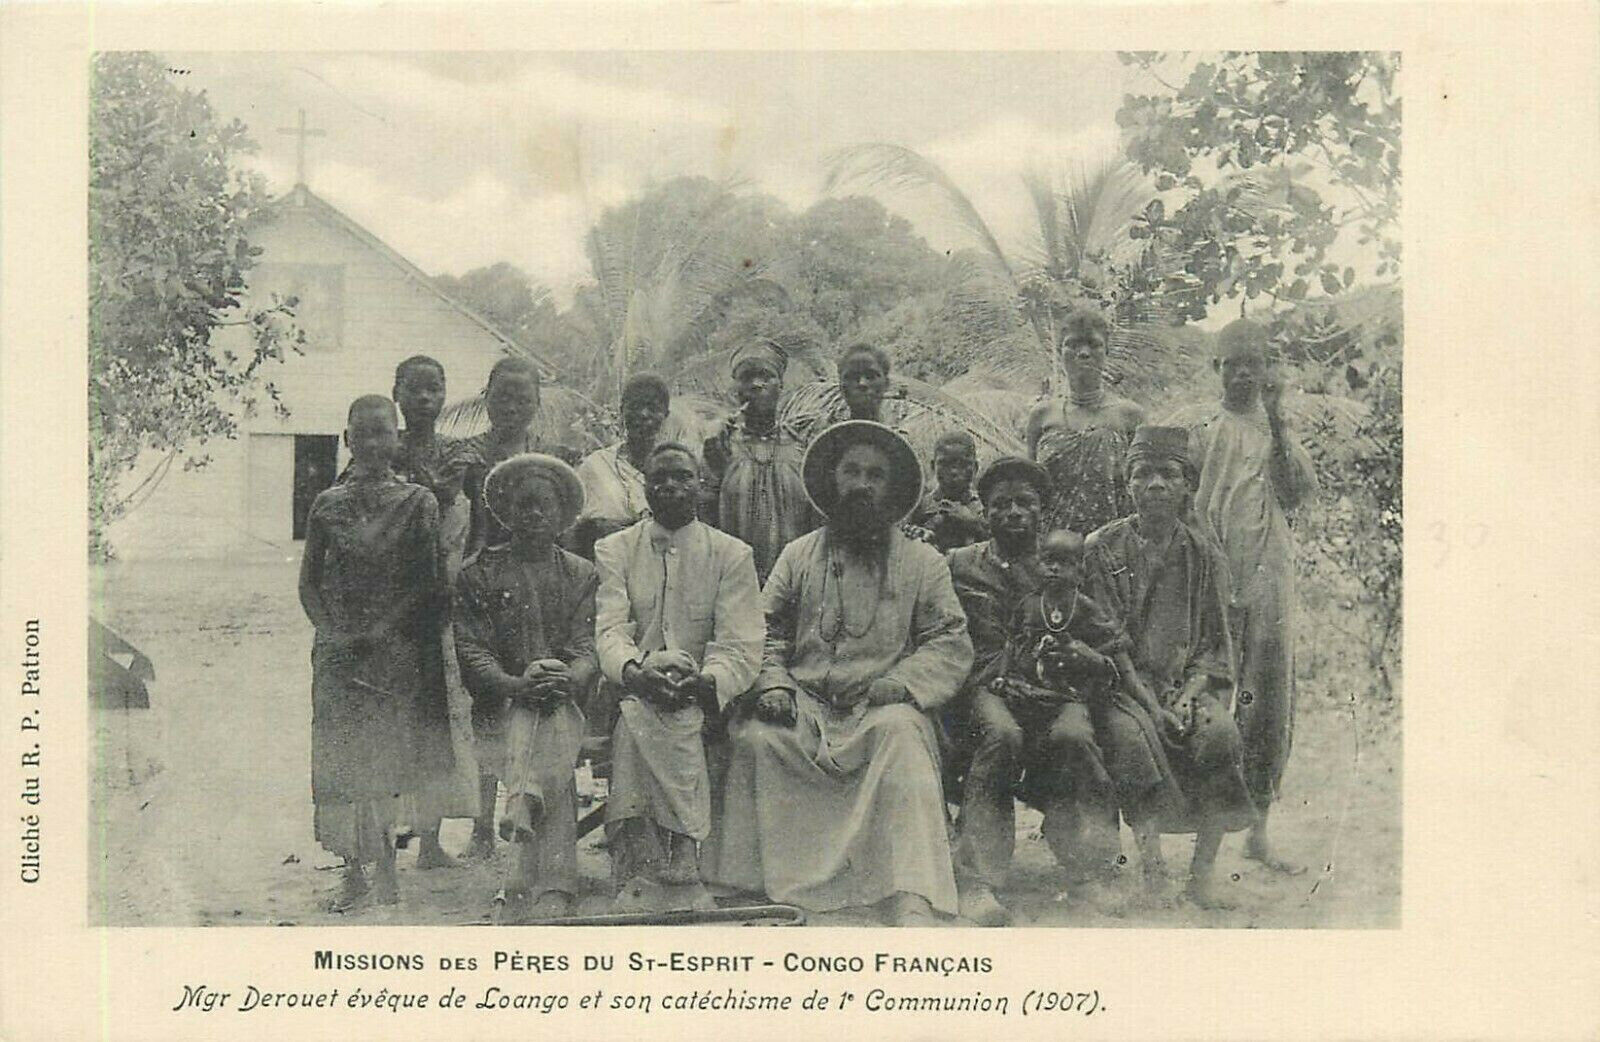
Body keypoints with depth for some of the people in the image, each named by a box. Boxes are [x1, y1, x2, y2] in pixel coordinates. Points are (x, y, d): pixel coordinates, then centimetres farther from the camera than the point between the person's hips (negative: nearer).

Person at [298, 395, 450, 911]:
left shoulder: (418, 502, 0)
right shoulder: (327, 504, 6)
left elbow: (429, 583, -2)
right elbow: (308, 582, 10)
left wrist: (381, 631, -11)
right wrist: (332, 631, -5)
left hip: (397, 648, -2)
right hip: (338, 648, 2)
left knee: (387, 752, -4)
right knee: (340, 755, 1)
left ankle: (380, 862, 4)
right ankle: (355, 870, 8)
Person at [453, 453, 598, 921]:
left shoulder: (581, 575, 16)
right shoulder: (477, 574, 12)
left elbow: (588, 648, 3)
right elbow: (471, 652, 0)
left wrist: (567, 679, -22)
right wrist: (516, 685, -21)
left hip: (565, 703, 1)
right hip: (501, 708, -1)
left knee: (548, 717, -38)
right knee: (555, 766, -33)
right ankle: (553, 891, -44)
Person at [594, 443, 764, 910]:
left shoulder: (732, 555, 8)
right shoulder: (613, 550, 11)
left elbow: (741, 647, -3)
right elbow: (611, 630, -4)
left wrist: (705, 682, -24)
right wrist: (634, 671, -27)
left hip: (701, 701, 0)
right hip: (634, 693, 1)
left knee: (640, 724, -32)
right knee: (638, 715, -33)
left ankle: (638, 873, -27)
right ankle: (682, 876, -29)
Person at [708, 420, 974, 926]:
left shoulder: (923, 562, 13)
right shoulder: (799, 555, 18)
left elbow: (952, 642, 6)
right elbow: (766, 632, 13)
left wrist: (904, 681, -11)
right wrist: (772, 684, -7)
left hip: (881, 707, -2)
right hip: (804, 706, 2)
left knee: (901, 734, -35)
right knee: (754, 737, -29)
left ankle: (912, 904, -42)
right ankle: (747, 885, -23)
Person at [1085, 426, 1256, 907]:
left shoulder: (1204, 556, 10)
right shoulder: (1102, 550, 2)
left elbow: (1214, 643, 9)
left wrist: (1187, 697, -11)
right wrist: (1149, 703, -15)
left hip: (1189, 683, 2)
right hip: (1123, 684, -2)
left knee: (1220, 732, -27)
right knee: (1134, 736, -34)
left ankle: (1202, 876, -20)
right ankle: (1151, 862, -28)